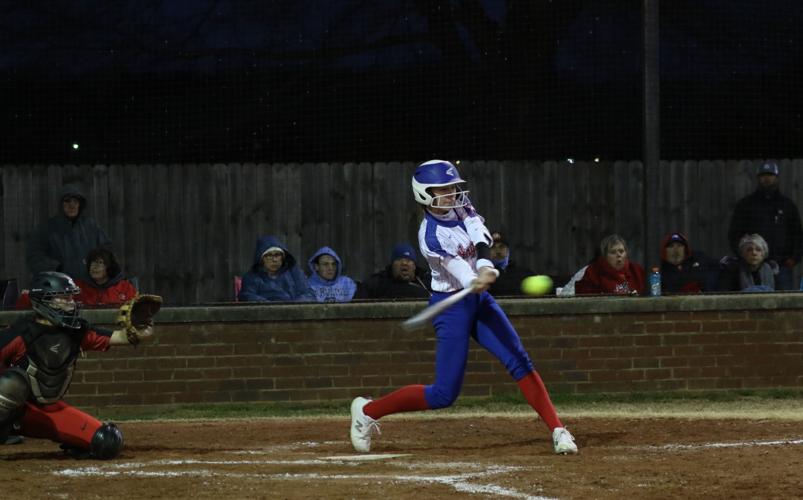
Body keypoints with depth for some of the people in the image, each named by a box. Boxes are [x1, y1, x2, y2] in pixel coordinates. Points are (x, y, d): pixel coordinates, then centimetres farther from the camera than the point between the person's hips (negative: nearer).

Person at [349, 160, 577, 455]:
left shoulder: (459, 207, 0)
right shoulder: (431, 236, -20)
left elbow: (480, 236, -18)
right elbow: (461, 272, -31)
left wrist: (485, 265, -38)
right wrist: (476, 282, -53)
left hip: (479, 301, 7)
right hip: (452, 307, -7)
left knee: (520, 362, -4)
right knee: (444, 395, -5)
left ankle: (558, 431, -3)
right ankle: (368, 411, 11)